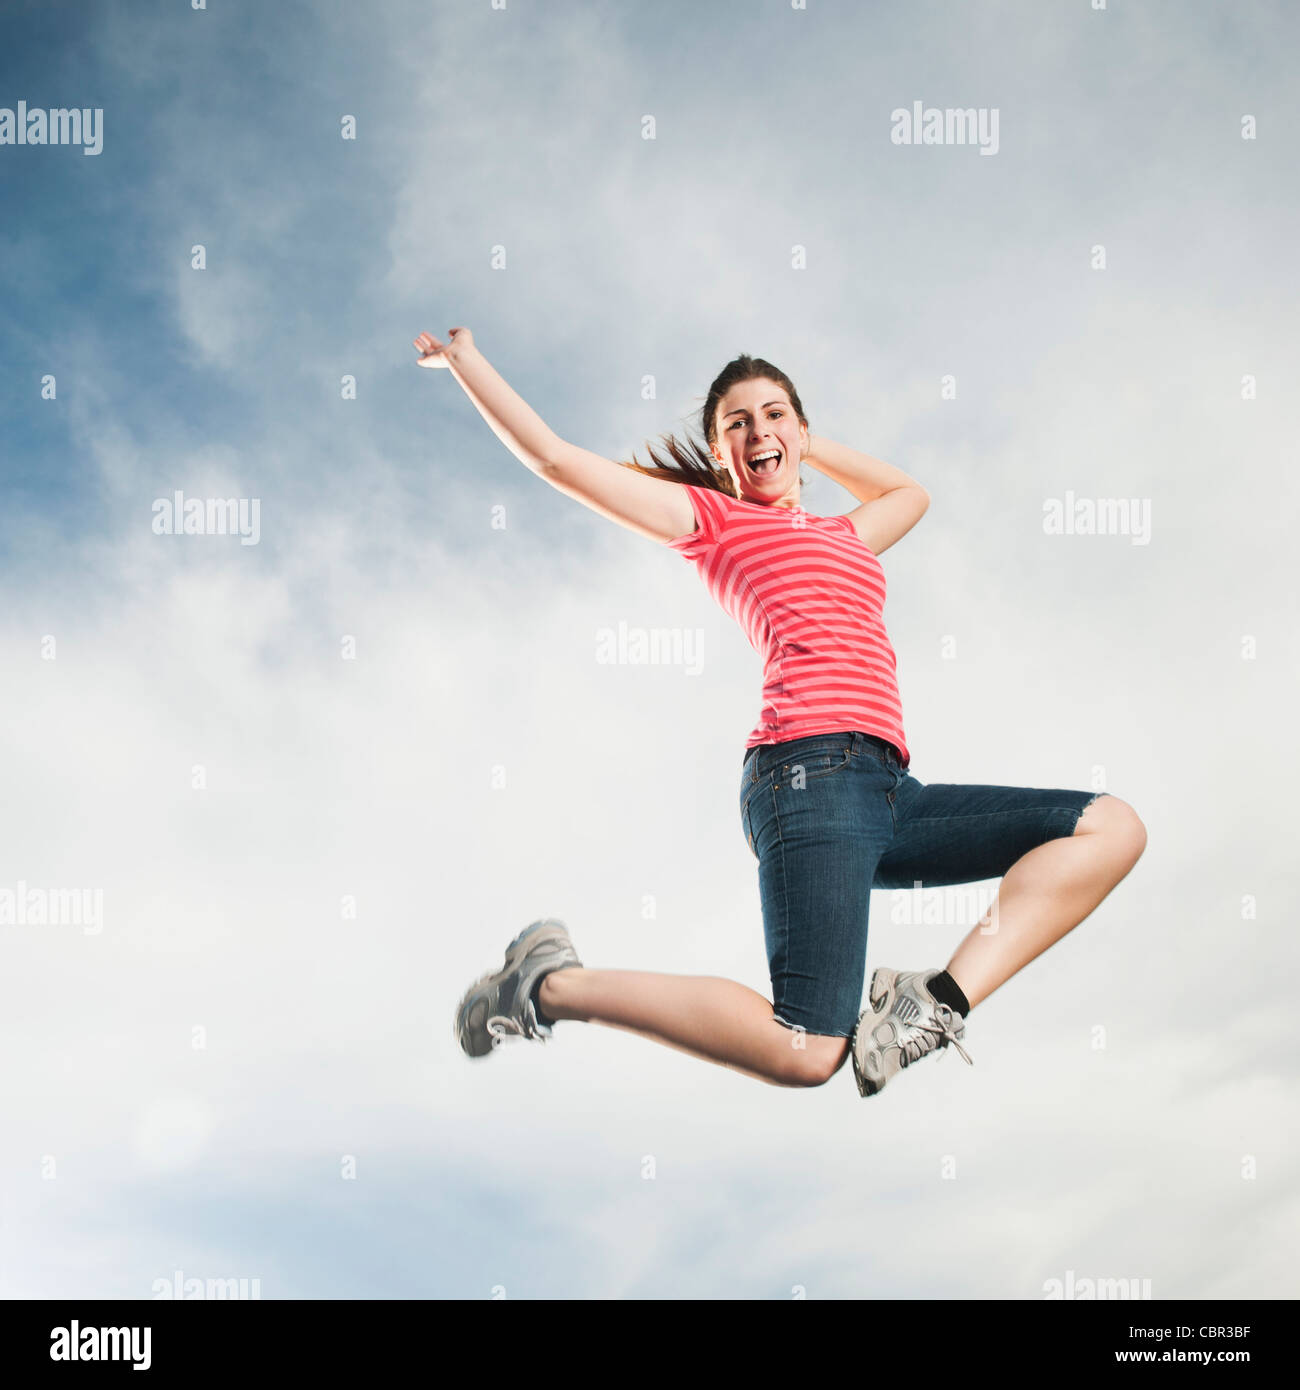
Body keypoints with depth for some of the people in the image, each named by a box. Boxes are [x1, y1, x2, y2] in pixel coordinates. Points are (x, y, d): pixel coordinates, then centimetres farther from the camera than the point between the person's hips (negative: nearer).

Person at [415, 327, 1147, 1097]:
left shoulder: (841, 535, 32)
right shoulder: (710, 516, 14)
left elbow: (911, 492, 53)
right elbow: (555, 458, 13)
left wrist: (805, 444, 44)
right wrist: (466, 360, 18)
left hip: (888, 794, 8)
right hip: (814, 771, -8)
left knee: (1115, 826, -2)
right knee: (805, 1054, -22)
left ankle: (935, 1001, -15)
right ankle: (554, 984, -4)